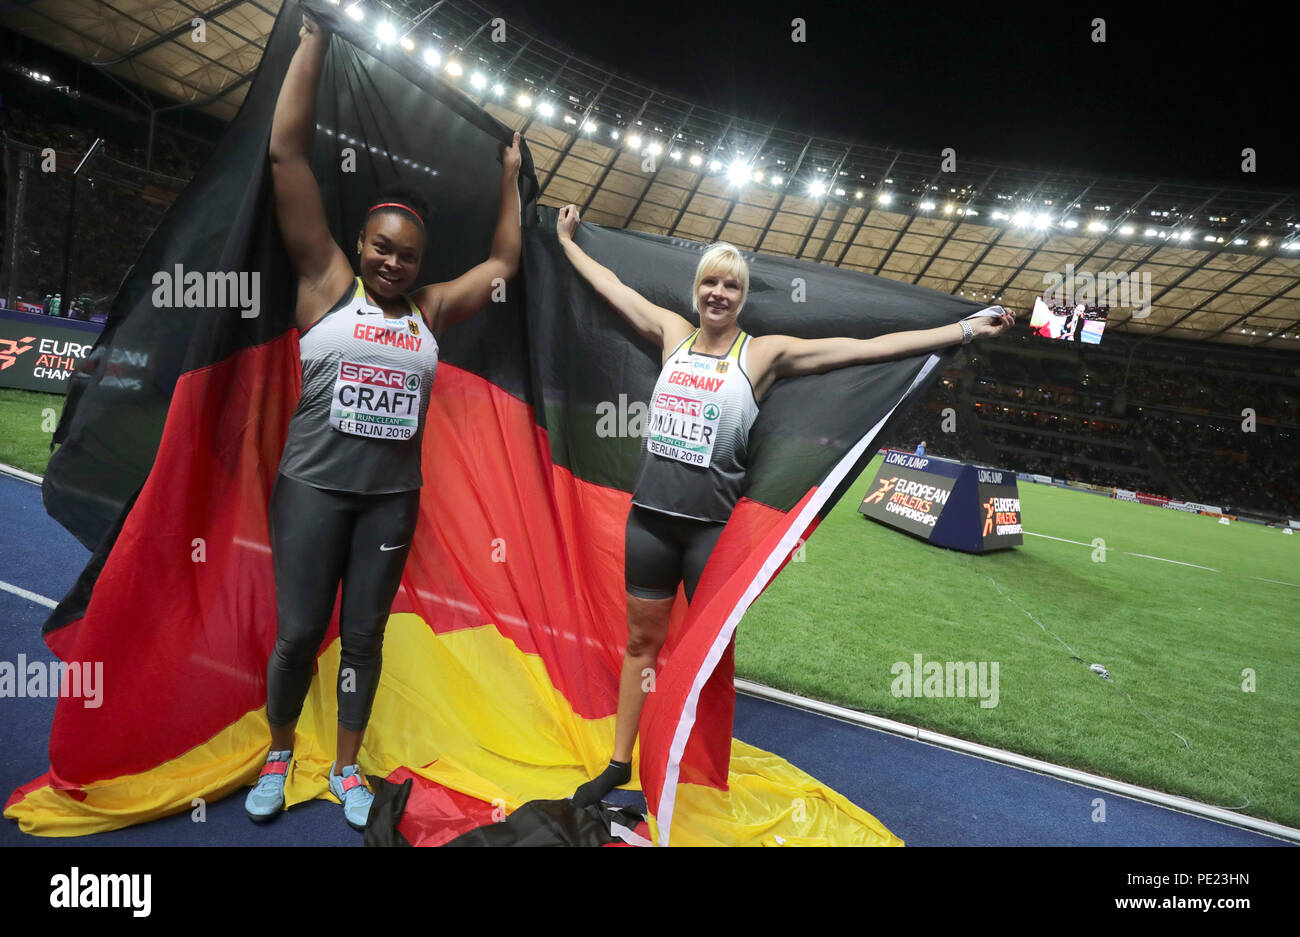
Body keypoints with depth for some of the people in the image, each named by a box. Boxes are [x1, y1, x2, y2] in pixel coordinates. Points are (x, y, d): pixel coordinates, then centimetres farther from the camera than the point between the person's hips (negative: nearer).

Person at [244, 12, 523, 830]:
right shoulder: (326, 283, -2)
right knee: (298, 633, 5)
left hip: (393, 497, 2)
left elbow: (504, 263, 16)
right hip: (313, 487, -2)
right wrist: (315, 36, -3)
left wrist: (510, 176, 18)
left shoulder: (431, 311, 4)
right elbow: (288, 153, -4)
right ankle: (279, 756, 31)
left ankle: (348, 767, 29)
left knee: (364, 636, 11)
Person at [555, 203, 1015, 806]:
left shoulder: (764, 353, -3)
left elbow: (868, 348, -5)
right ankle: (619, 763, 32)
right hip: (648, 518, 3)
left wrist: (968, 329, -5)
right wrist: (568, 240, 33)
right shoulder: (673, 334, 7)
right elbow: (609, 283, 20)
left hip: (712, 529, -3)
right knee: (641, 642, 15)